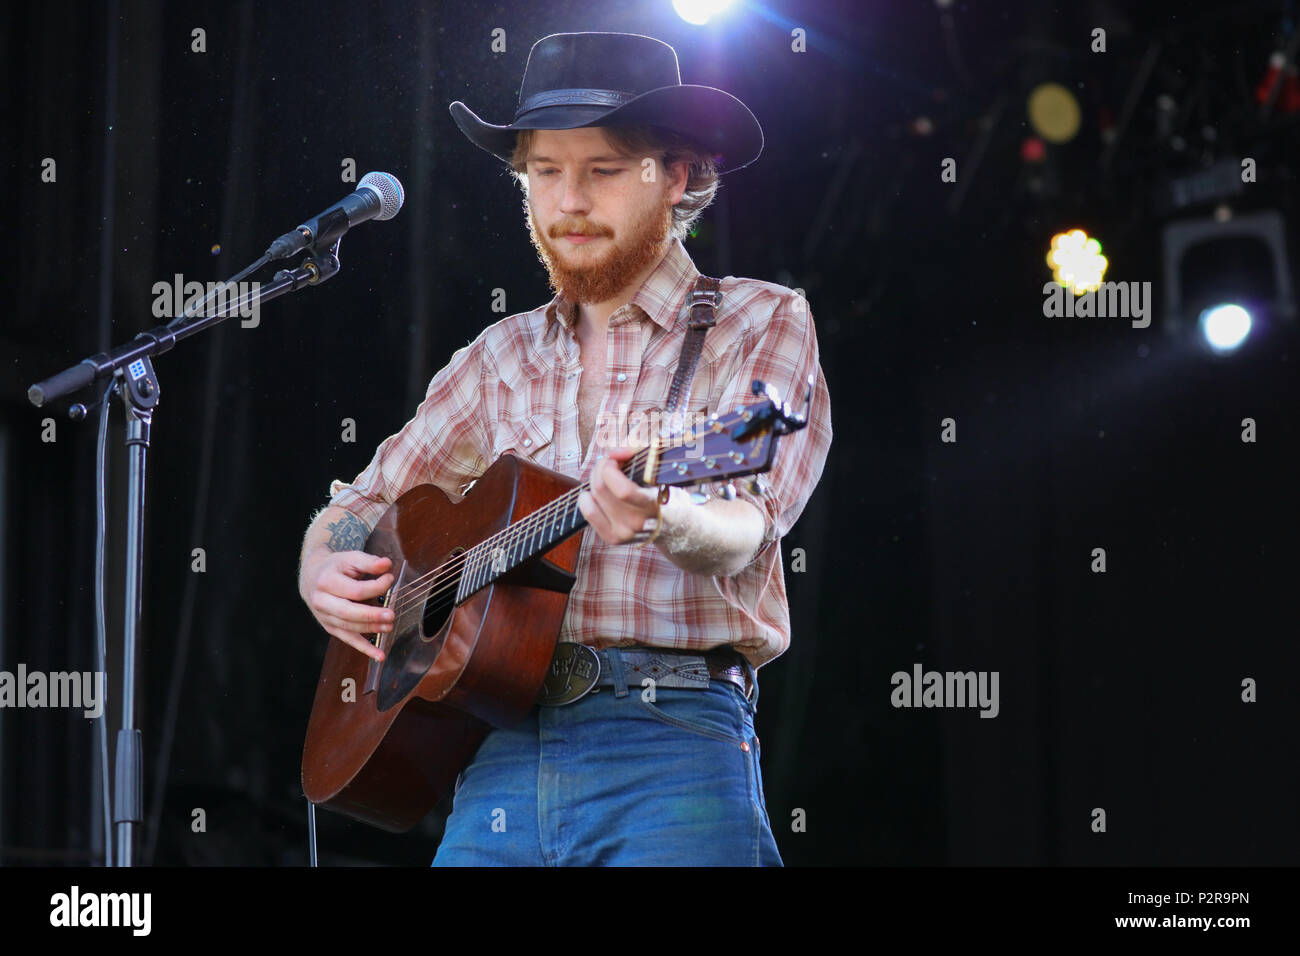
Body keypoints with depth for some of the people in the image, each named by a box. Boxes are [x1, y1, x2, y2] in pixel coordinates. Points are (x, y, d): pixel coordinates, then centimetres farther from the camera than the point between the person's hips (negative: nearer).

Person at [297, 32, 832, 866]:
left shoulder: (763, 327, 5)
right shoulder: (504, 358, 19)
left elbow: (745, 530, -10)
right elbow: (361, 508, 25)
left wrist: (664, 521, -32)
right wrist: (325, 578, 3)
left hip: (672, 737, -3)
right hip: (501, 749, 4)